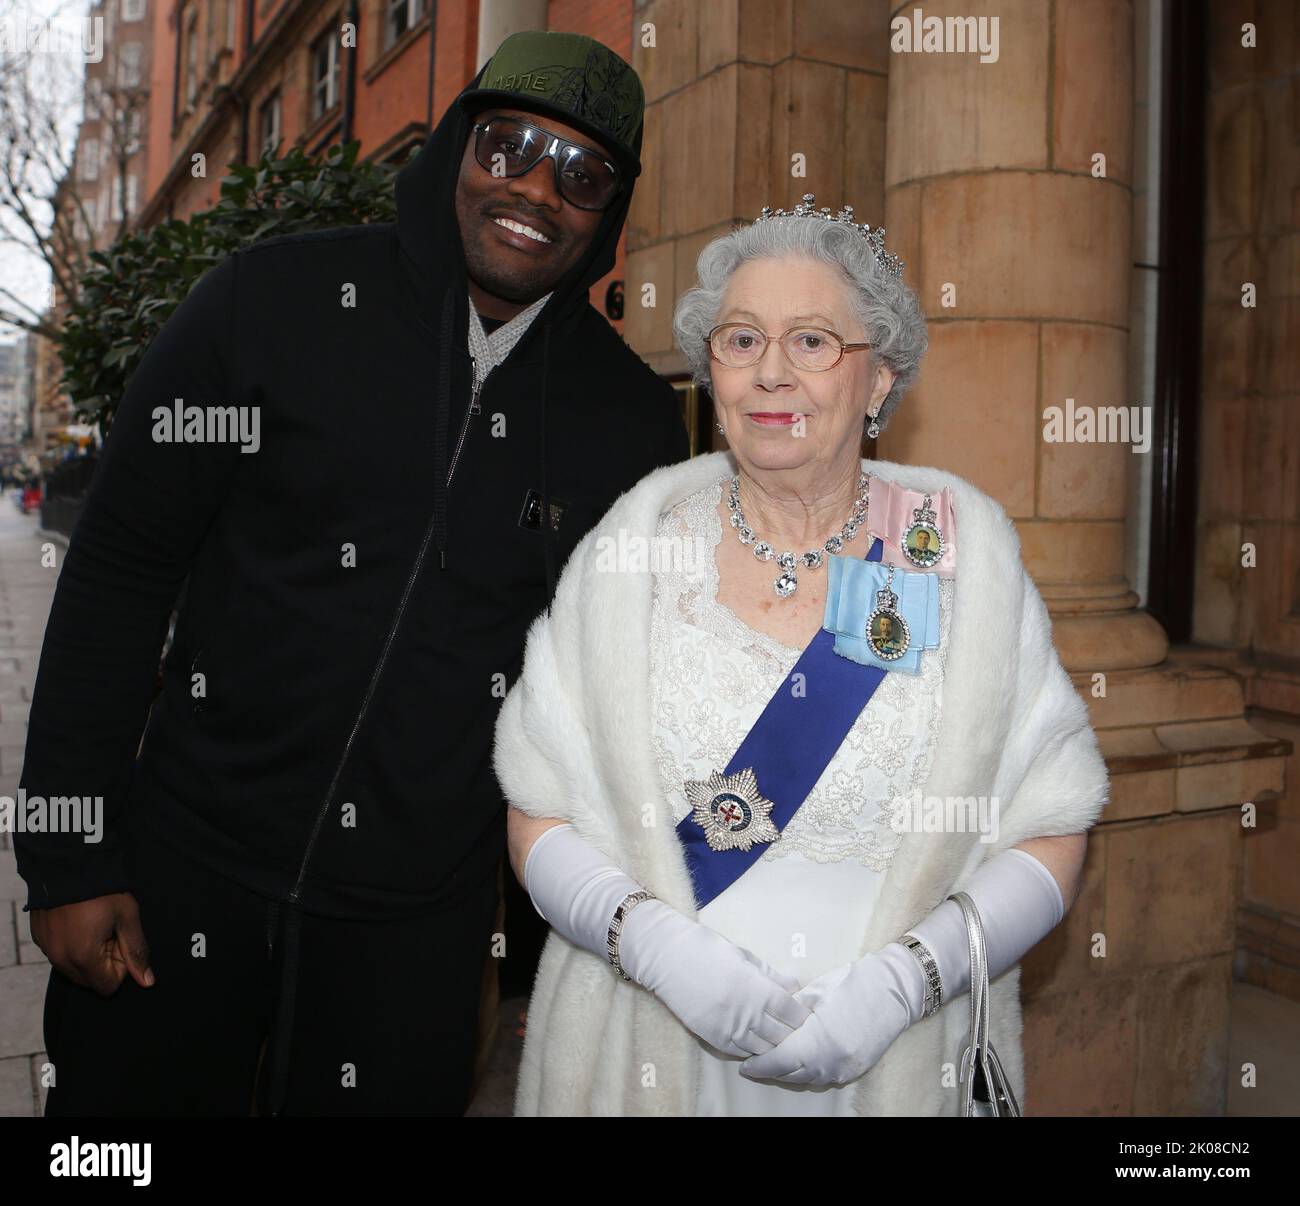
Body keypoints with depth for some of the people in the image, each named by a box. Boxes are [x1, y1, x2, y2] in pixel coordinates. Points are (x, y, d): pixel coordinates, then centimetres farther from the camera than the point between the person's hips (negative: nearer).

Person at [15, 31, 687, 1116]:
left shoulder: (635, 418, -2)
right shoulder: (277, 303, -7)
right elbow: (117, 576, -4)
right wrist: (71, 860, -5)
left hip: (419, 920, 1)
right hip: (187, 865, 0)